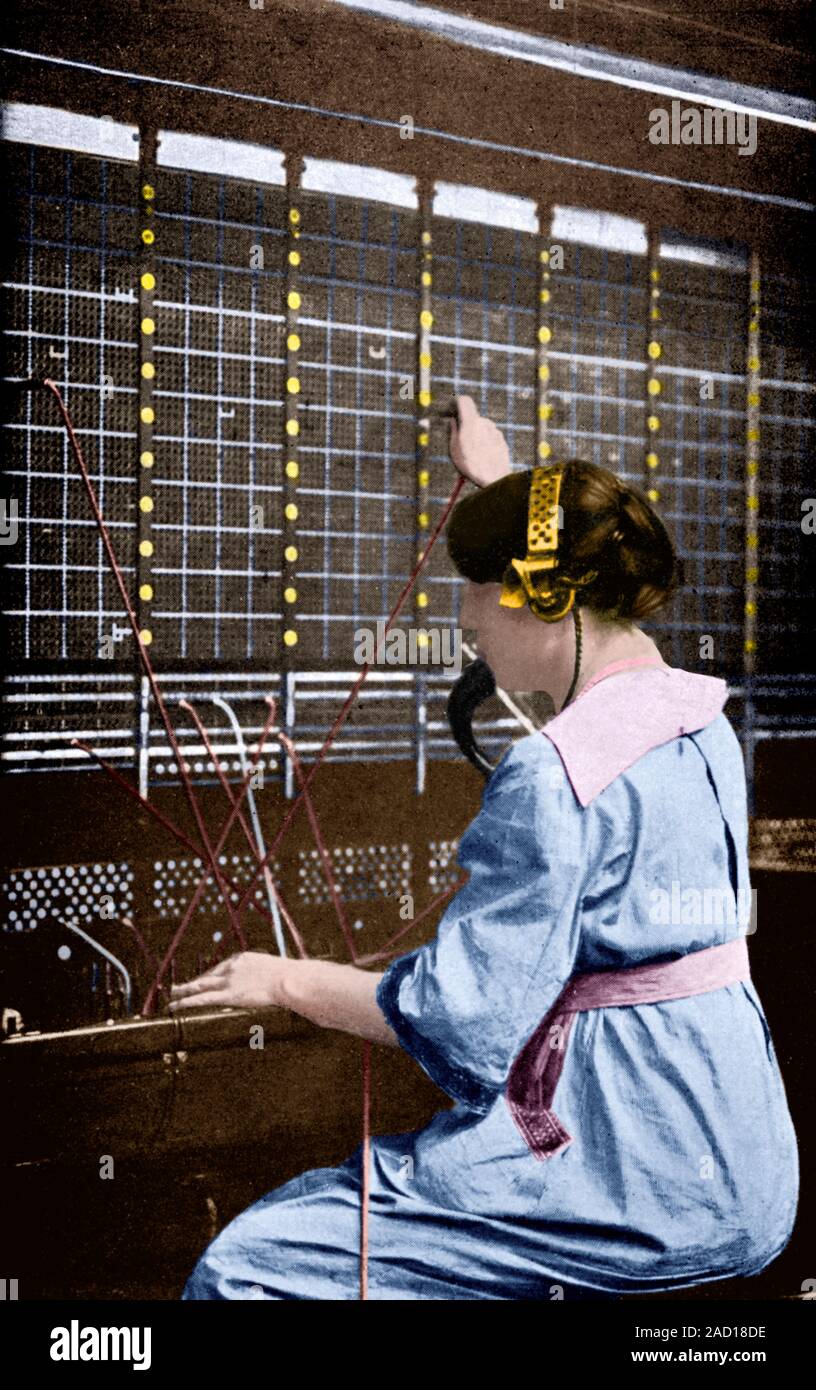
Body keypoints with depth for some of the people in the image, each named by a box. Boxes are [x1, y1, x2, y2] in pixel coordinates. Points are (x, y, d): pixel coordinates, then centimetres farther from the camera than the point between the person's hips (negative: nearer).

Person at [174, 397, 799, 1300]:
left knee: (244, 1269, -10)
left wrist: (287, 981, -3)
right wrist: (496, 482, 36)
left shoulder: (553, 779, -20)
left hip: (635, 1191, -9)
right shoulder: (703, 721, 6)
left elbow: (458, 1022, -17)